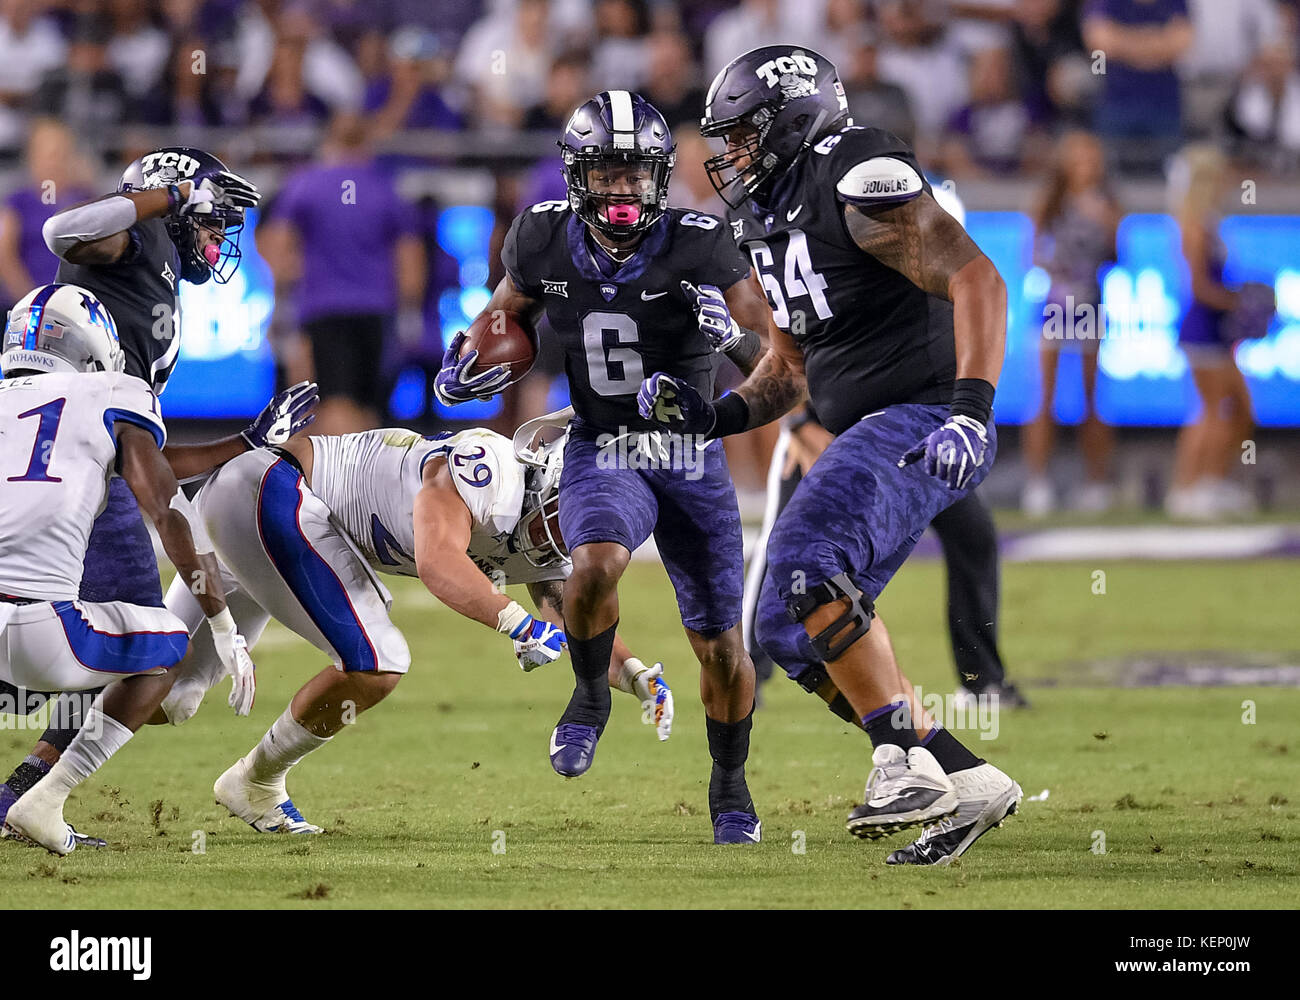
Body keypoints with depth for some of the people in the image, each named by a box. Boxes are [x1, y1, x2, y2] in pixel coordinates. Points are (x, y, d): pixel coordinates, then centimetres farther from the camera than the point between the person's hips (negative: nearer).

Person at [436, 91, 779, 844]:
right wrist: (465, 366, -3)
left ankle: (731, 788, 32)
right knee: (596, 566, -33)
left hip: (693, 455, 0)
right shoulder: (547, 243, -6)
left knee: (722, 649, 6)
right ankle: (592, 697, -3)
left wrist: (732, 332, -35)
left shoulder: (696, 247, -15)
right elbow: (510, 310, 14)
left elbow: (772, 360, -14)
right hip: (603, 454, 0)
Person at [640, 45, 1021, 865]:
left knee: (803, 566, -27)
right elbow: (788, 371, 25)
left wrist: (972, 406, -30)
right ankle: (965, 781, 6)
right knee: (793, 631, 5)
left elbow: (977, 281, -20)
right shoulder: (774, 225, 18)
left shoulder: (859, 179, -12)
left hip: (923, 425, -10)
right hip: (875, 438, 10)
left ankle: (907, 760, -25)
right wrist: (713, 415, 6)